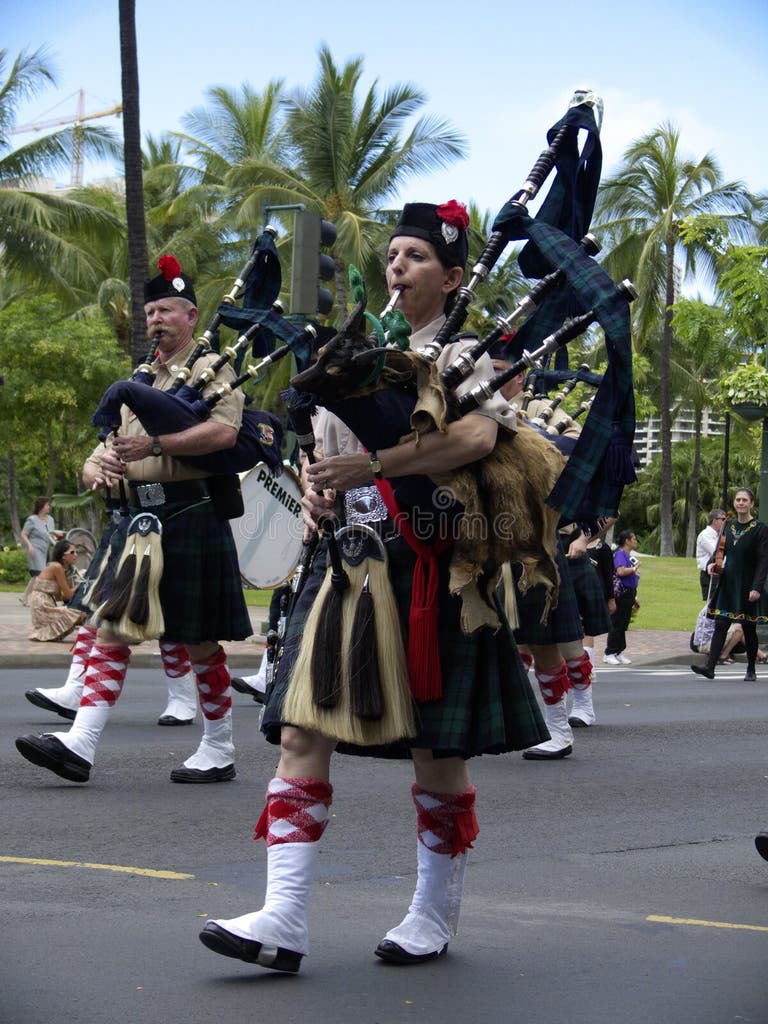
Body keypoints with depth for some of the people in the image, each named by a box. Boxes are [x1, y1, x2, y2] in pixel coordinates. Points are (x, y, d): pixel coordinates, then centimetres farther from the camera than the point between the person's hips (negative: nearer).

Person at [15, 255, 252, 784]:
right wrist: (100, 468, -5)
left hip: (191, 518, -7)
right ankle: (80, 745, -6)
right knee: (113, 627, -2)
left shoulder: (211, 368, -1)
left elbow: (224, 431, -20)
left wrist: (154, 445, -24)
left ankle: (220, 751, 13)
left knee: (199, 640, 1)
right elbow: (102, 453, 19)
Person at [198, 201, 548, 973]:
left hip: (427, 568, -5)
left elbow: (479, 436, -21)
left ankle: (435, 917, 18)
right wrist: (315, 493, 0)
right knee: (301, 733, -5)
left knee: (437, 749, 4)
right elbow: (323, 449, 23)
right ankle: (284, 921, -6)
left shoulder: (463, 356, 0)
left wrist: (372, 466, -29)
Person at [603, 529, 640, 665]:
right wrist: (634, 569, -9)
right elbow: (621, 571, -26)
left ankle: (619, 653, 16)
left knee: (623, 625, 11)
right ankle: (609, 654, -1)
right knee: (617, 624, -6)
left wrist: (634, 598, 24)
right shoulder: (620, 554, -10)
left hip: (628, 594, 9)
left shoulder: (629, 556, 17)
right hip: (621, 594, -9)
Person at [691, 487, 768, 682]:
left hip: (748, 585, -4)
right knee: (720, 624, -6)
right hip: (728, 583, 4)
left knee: (748, 628, 6)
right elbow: (721, 551, 18)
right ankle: (710, 667, -13)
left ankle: (751, 670, 20)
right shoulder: (728, 525, 8)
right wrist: (713, 564, -4)